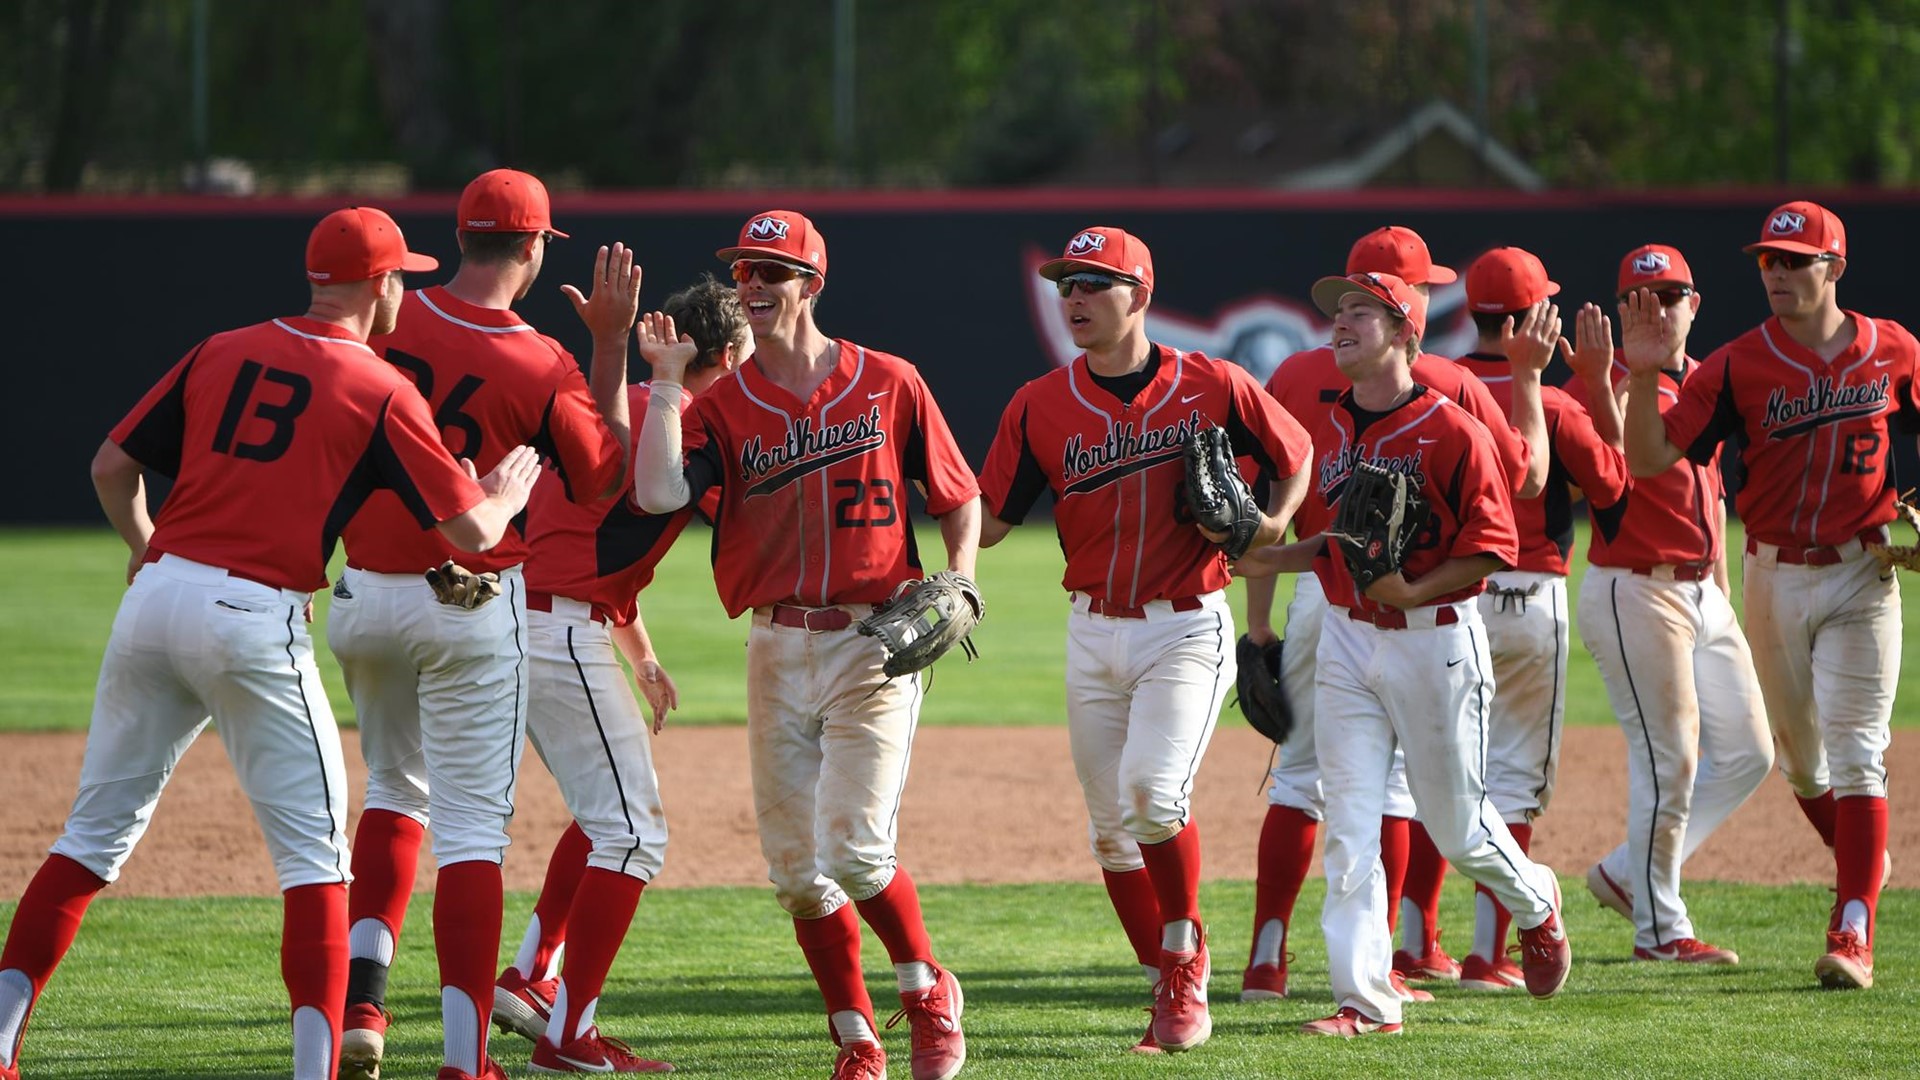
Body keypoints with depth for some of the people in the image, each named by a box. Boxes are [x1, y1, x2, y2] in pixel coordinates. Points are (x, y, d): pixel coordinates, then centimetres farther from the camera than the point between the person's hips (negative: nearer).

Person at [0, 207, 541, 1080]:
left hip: (157, 594, 5)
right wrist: (507, 495, 20)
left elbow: (111, 466, 15)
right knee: (313, 848, 3)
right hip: (257, 618, -5)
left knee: (98, 826, 13)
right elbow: (471, 531, -3)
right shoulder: (381, 391, 0)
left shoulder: (220, 353, 13)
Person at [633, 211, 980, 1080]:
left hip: (876, 641, -3)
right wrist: (667, 382, -11)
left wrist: (958, 583, -7)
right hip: (777, 646, 3)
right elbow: (658, 492, -15)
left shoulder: (888, 384, 1)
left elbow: (959, 496, 9)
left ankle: (929, 993, 10)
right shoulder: (720, 403, 3)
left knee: (854, 847, -15)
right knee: (795, 866, 3)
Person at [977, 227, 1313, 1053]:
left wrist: (1272, 525, -8)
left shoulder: (1213, 388, -4)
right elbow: (987, 521, -2)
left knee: (1153, 788, -23)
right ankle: (1170, 989, 20)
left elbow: (1294, 455, 11)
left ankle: (1187, 955, -3)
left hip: (1188, 628, -4)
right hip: (1094, 634, 4)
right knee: (1110, 824, 6)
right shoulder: (1041, 406, 1)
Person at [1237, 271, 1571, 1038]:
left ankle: (1535, 903, 38)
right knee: (1349, 830, -4)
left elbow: (1493, 548, -12)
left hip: (1436, 640, -5)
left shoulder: (1451, 432, -12)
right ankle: (1364, 1001, -4)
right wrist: (1265, 561, 2)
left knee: (1456, 824, 6)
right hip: (1347, 639, 5)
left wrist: (1414, 592, -23)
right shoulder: (1328, 434, 9)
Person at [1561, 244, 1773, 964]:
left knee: (1747, 751, 9)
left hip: (1702, 594, 8)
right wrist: (1599, 378, -41)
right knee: (1668, 758, -7)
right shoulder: (1603, 382, -10)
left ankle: (1627, 875, 19)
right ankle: (1660, 928, 4)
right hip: (1635, 593, -8)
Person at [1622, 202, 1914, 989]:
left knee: (1854, 752, -11)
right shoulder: (1739, 366, -6)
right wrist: (1643, 374, -26)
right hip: (1773, 578, 2)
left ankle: (1854, 932, -15)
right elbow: (1649, 459, -11)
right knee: (1798, 754, 12)